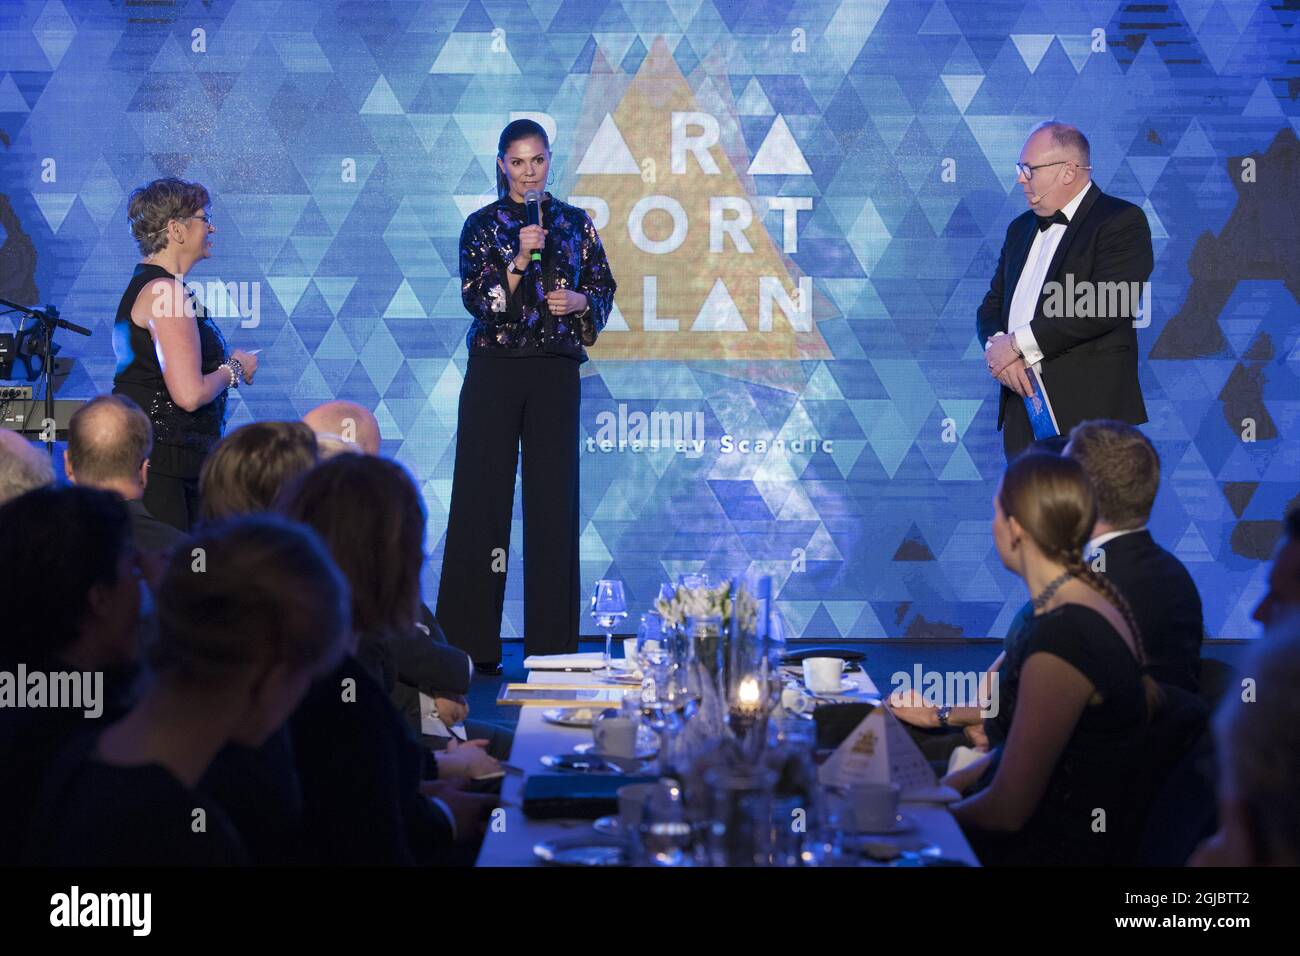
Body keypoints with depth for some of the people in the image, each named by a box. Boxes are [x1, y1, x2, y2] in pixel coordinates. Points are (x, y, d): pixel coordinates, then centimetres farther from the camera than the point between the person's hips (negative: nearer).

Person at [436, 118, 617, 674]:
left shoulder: (575, 223, 10)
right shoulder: (483, 225, 2)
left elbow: (603, 289, 12)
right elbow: (477, 300, -8)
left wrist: (580, 301, -9)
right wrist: (519, 262, -21)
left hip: (555, 372, 2)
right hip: (495, 370, -2)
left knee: (553, 498, 2)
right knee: (483, 494, -3)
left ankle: (551, 643, 7)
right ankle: (471, 642, 2)